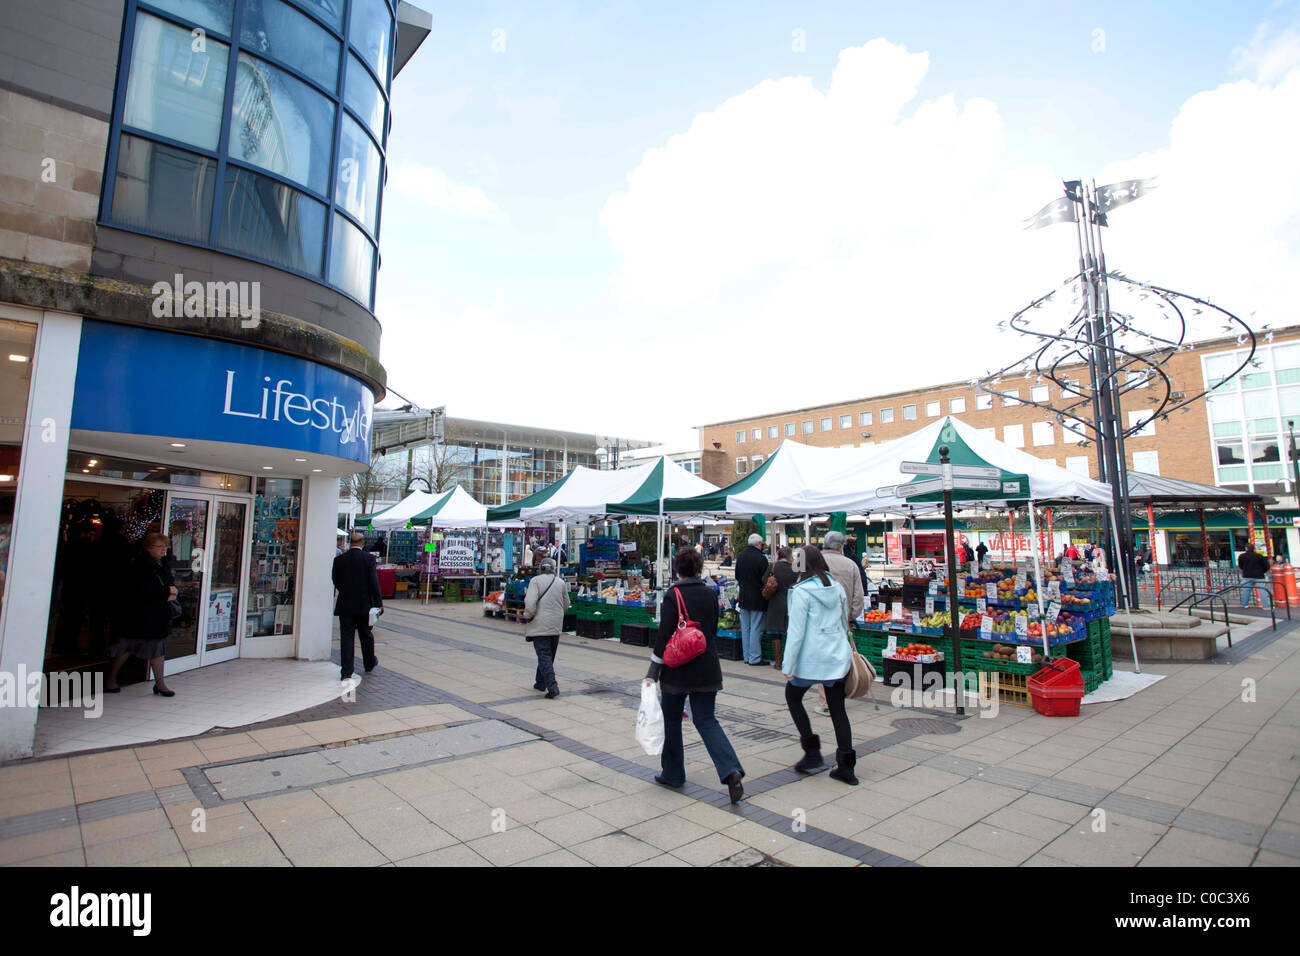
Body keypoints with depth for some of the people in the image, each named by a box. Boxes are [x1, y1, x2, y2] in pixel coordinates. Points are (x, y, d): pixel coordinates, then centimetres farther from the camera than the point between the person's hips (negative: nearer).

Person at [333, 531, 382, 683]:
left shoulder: (339, 559, -1)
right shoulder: (369, 558, -10)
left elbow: (336, 581, 9)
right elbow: (374, 582, -12)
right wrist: (379, 603, -7)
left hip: (345, 605, 1)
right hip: (364, 604, -1)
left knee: (346, 637, 3)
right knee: (366, 635, 15)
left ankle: (346, 672, 0)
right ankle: (369, 664, 33)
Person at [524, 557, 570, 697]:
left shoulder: (536, 580, -8)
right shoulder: (561, 582, 6)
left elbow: (530, 603, -18)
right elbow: (566, 605, 13)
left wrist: (527, 616, 0)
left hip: (540, 624, -5)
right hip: (556, 625, 5)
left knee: (544, 655, -4)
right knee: (549, 655, 18)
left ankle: (552, 687, -13)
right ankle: (541, 682, 31)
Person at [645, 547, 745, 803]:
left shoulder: (673, 595, -12)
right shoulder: (710, 594, 3)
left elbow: (664, 635, -15)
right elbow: (713, 630, 12)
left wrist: (653, 671, -9)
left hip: (678, 669, -4)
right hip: (707, 668, 5)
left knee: (671, 720, 14)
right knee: (706, 720, 9)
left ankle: (672, 774, 25)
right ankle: (731, 771, -7)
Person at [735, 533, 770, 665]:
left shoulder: (740, 556, 4)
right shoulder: (761, 558, -16)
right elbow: (765, 580, -12)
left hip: (743, 598, 6)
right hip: (757, 599, -6)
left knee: (745, 628, 12)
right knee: (756, 629, 0)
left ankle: (747, 656, 19)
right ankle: (755, 658, 4)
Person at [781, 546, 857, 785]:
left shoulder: (802, 592, -13)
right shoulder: (837, 588, 6)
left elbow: (796, 631, -14)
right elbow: (845, 623, 15)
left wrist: (788, 666, -9)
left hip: (812, 658, -6)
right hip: (838, 657, 6)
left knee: (793, 696, 17)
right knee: (838, 709, 12)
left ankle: (812, 751, 14)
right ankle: (846, 767, 14)